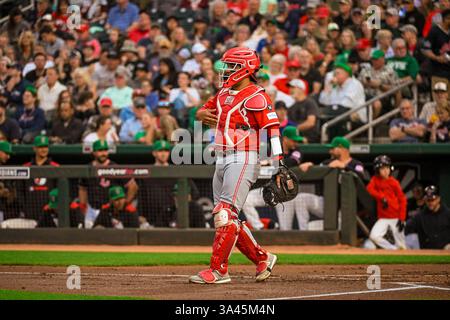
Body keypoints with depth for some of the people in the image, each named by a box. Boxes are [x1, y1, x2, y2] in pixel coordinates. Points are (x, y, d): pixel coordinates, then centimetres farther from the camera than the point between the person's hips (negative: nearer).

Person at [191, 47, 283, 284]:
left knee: (225, 213, -16)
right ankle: (262, 259, 21)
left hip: (243, 160, -9)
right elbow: (202, 112, 25)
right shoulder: (224, 94, 16)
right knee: (224, 217, 10)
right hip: (222, 160, 9)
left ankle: (218, 270, -16)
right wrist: (203, 114, -2)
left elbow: (272, 130, -16)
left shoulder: (256, 98, -11)